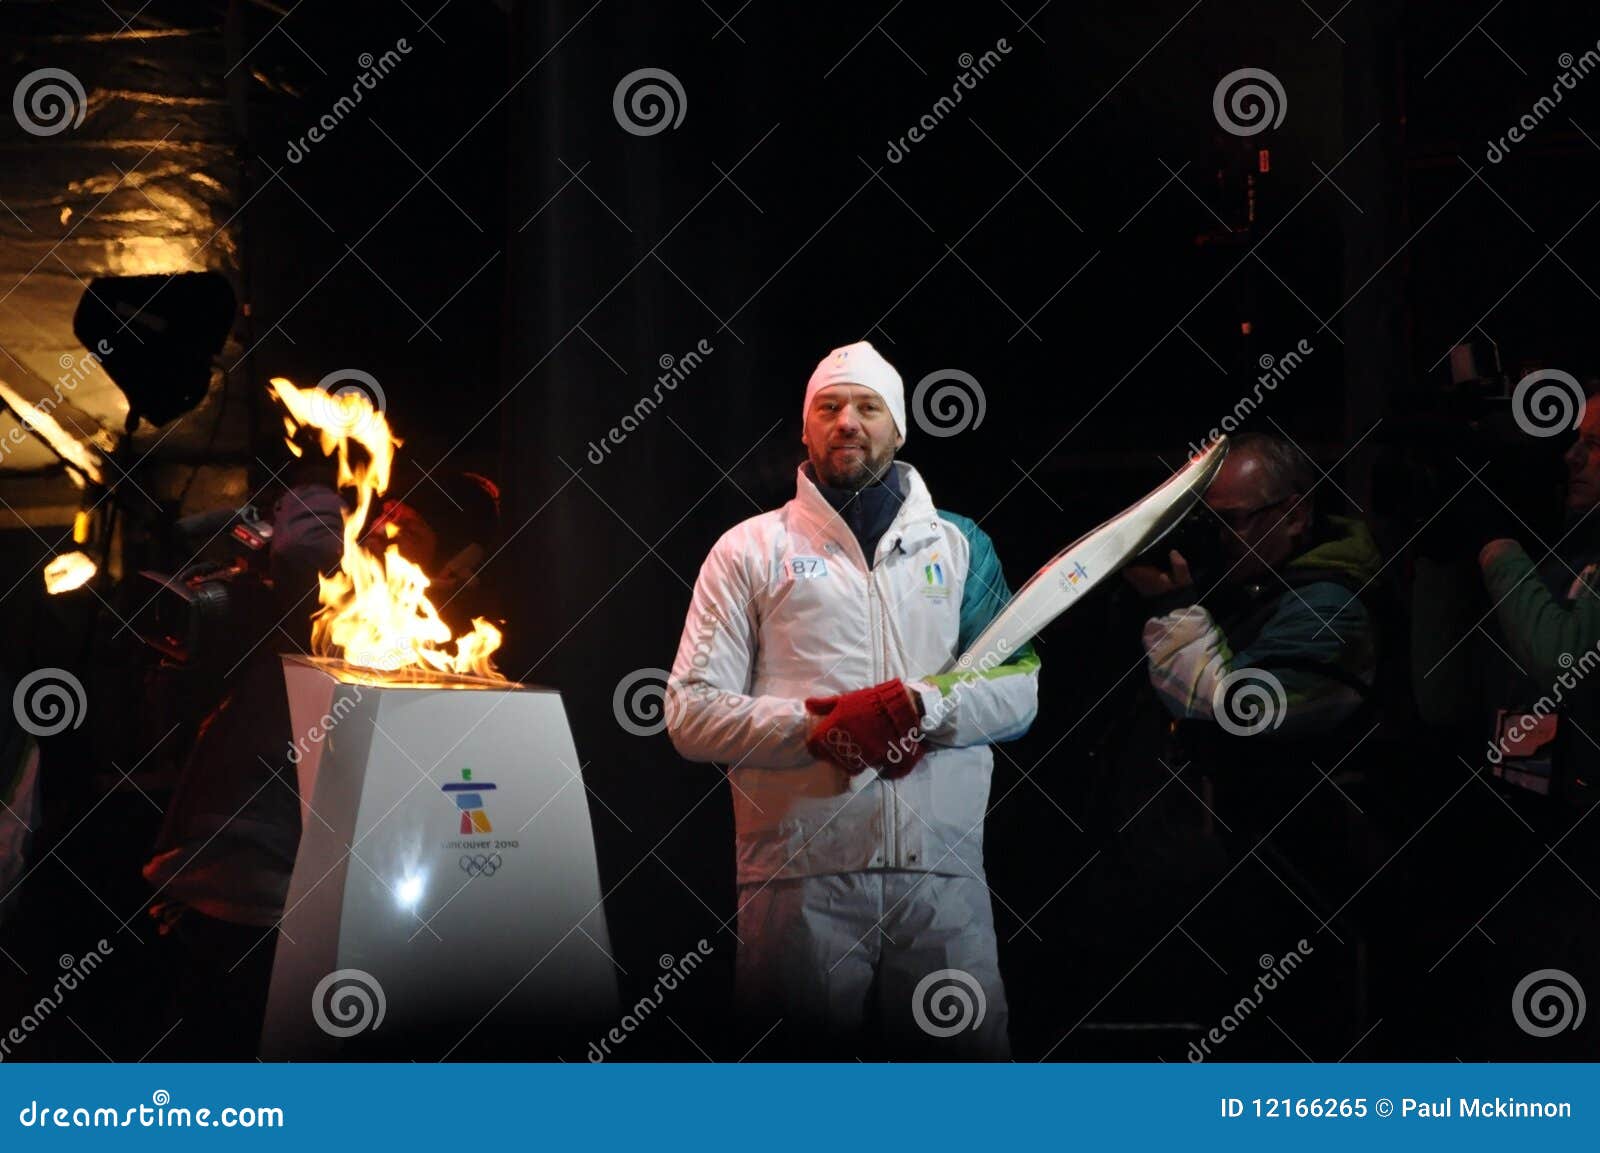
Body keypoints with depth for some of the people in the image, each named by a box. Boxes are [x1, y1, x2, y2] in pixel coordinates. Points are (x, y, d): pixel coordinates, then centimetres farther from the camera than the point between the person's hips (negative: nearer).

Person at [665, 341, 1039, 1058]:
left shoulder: (958, 545, 18)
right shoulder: (752, 550, 12)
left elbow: (1019, 691, 8)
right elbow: (690, 714, 3)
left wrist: (926, 705, -12)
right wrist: (821, 729, -12)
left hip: (943, 871, 1)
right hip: (801, 876, -1)